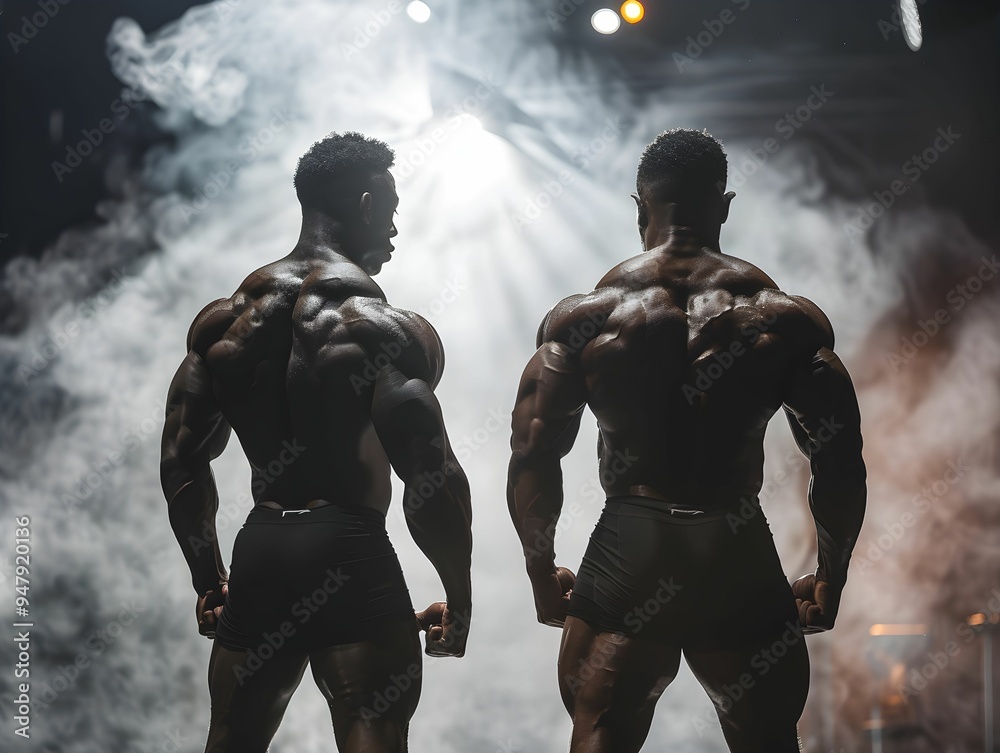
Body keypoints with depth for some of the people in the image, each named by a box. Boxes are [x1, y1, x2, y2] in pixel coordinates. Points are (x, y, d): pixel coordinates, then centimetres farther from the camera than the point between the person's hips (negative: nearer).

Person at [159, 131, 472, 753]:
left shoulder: (222, 322, 8)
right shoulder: (390, 330, -9)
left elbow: (181, 465, 10)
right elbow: (433, 481, -14)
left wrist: (209, 581, 20)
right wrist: (460, 598, -2)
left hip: (257, 557, 6)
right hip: (351, 560, -6)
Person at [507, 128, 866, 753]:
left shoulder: (585, 317, -1)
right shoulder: (788, 320, 0)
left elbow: (532, 457, -4)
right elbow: (841, 465, -2)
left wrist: (543, 573, 10)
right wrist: (831, 581, 12)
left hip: (627, 559, -1)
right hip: (741, 561, 1)